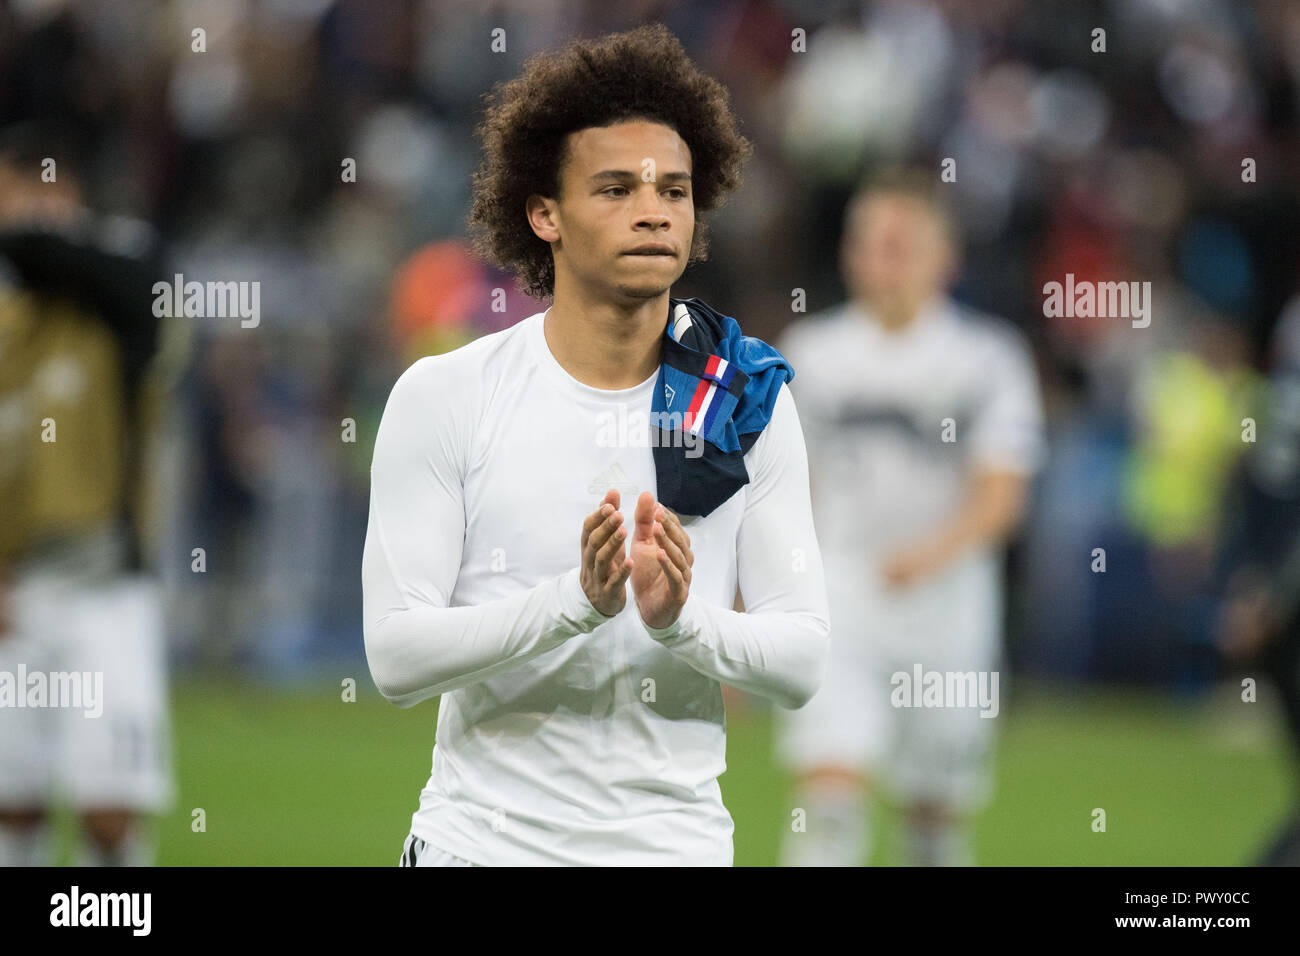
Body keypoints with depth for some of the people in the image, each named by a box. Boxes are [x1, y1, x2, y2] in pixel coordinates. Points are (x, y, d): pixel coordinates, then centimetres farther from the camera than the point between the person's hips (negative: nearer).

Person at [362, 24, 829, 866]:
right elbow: (396, 657, -13)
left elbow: (802, 662, -3)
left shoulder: (749, 401, 0)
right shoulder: (441, 399, -6)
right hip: (483, 836, -1)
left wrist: (682, 619, -22)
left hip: (675, 837, 1)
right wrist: (576, 601, -25)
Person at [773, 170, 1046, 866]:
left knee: (939, 809, 9)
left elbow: (999, 496, -10)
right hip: (839, 592, 0)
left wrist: (938, 549, -29)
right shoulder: (811, 355, 6)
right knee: (831, 782, -18)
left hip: (947, 600, 0)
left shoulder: (988, 358, -1)